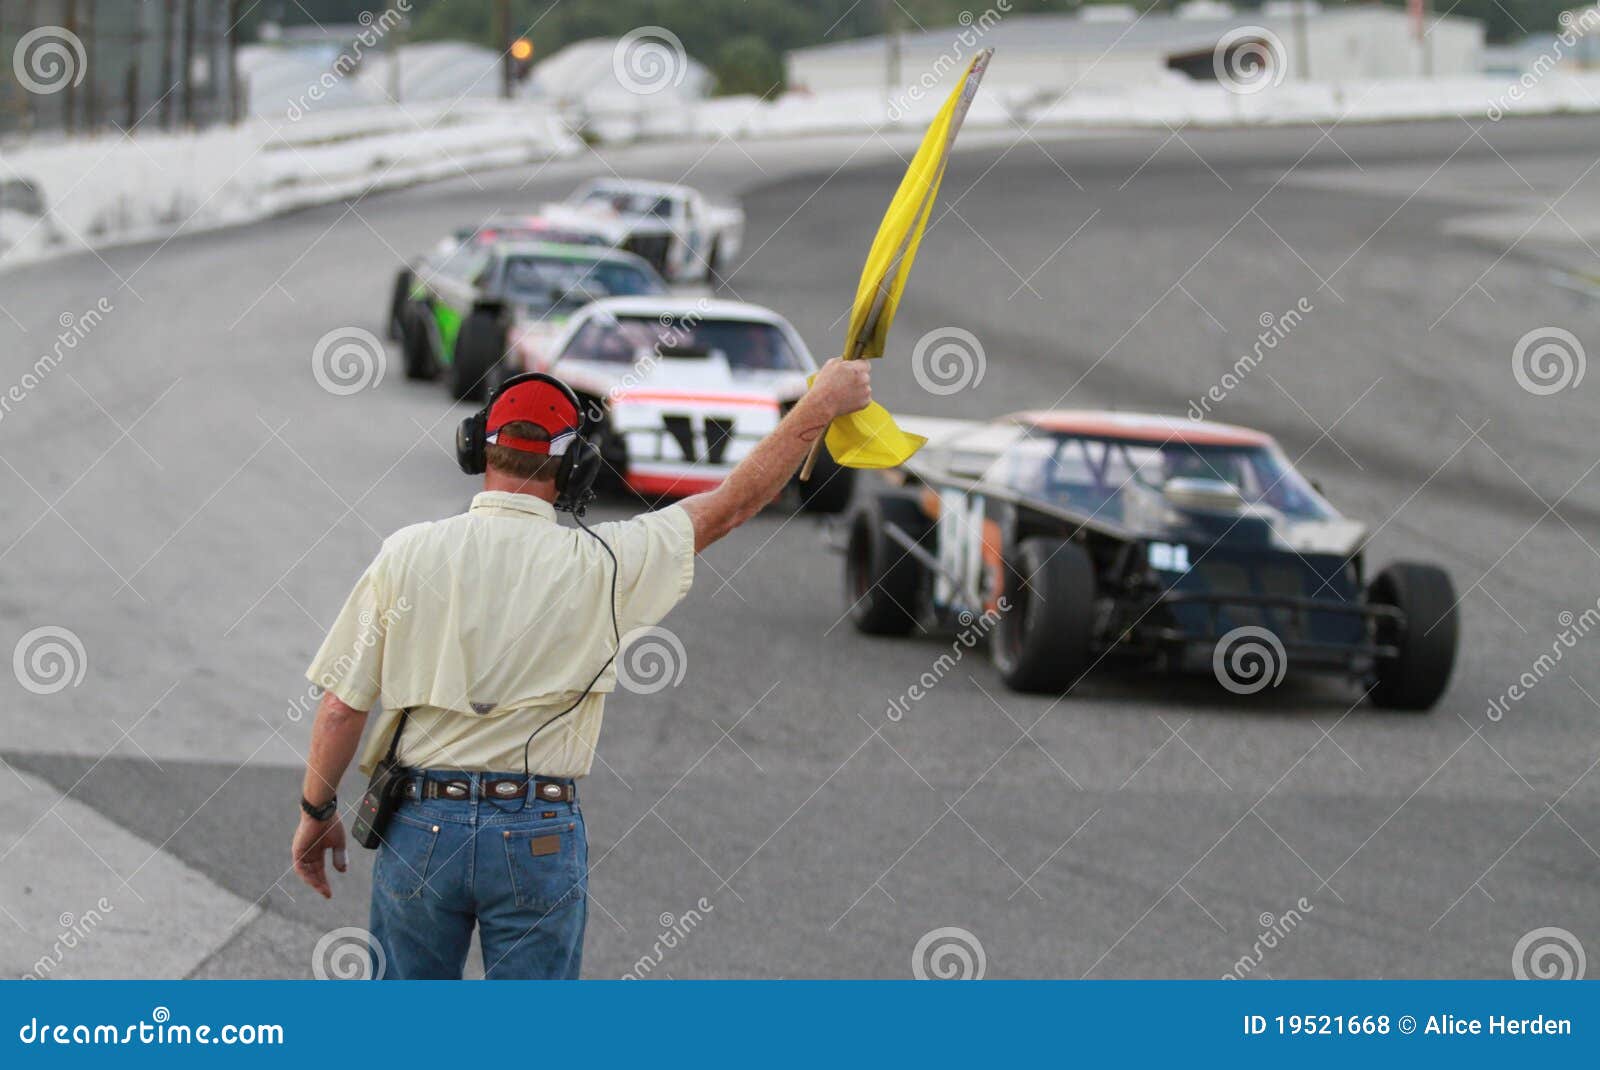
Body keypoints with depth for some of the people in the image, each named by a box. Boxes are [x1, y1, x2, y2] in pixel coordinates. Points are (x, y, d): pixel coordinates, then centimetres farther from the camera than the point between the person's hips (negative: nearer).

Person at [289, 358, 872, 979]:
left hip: (420, 827, 1)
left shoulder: (407, 554, -6)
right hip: (540, 833, -1)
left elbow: (341, 707, -4)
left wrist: (316, 812, 11)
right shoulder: (600, 564, -6)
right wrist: (823, 402, 14)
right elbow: (736, 502, 4)